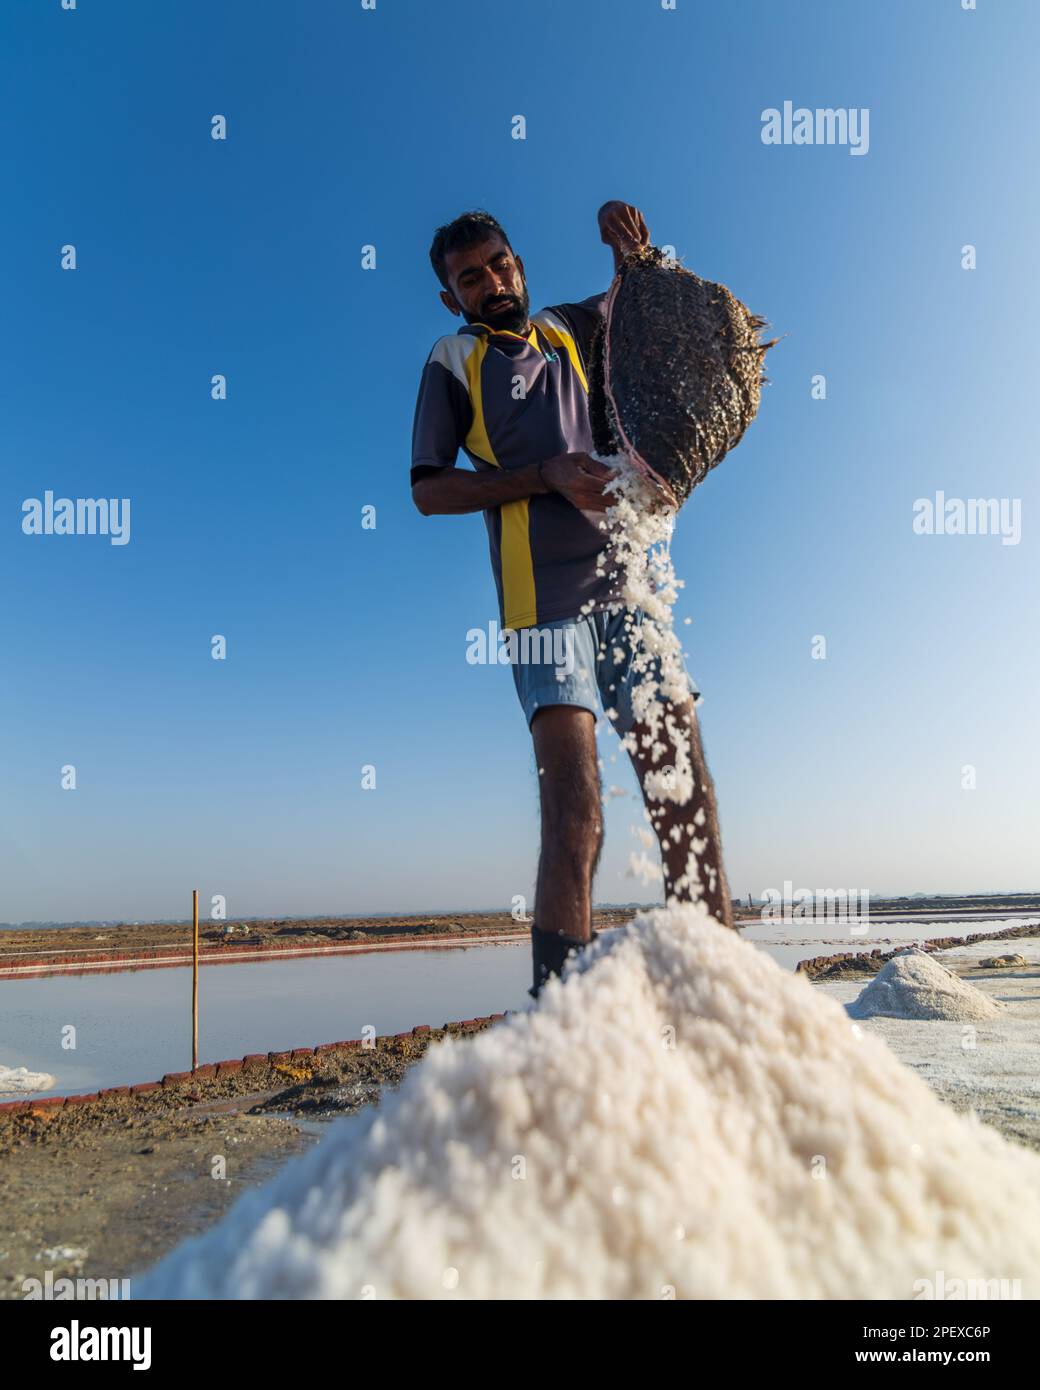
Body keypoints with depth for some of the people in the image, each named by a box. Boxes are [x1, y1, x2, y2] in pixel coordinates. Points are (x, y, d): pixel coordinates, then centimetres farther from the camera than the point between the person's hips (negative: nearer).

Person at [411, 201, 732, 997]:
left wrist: (633, 249, 16)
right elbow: (430, 490, 4)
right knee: (574, 811, -14)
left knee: (688, 798, -1)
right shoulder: (454, 362, 13)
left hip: (631, 587, 4)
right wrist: (544, 475, -7)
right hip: (545, 601, -4)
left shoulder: (573, 330, 24)